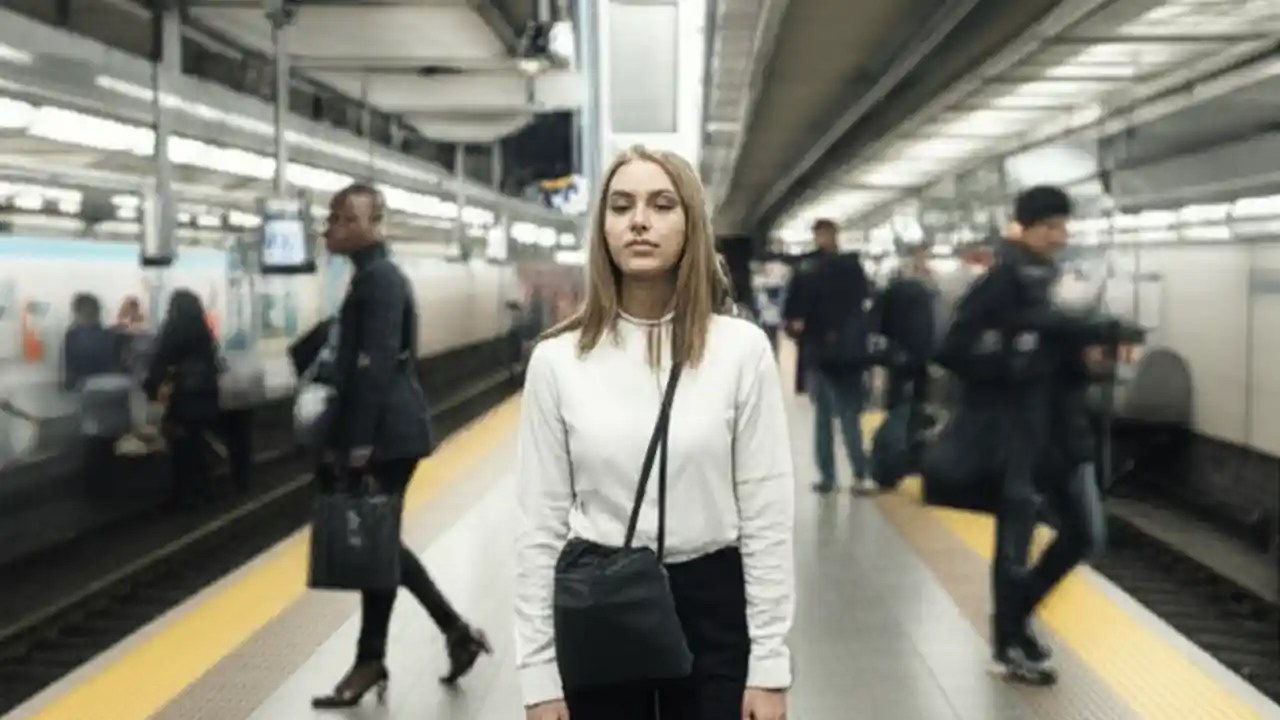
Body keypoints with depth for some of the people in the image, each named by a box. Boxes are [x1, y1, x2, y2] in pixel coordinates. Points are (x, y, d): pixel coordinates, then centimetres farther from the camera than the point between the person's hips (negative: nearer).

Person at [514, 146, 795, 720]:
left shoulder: (742, 348, -6)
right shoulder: (557, 359, -3)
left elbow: (767, 516, -3)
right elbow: (541, 525, 0)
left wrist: (769, 664, -5)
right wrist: (539, 674, -2)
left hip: (711, 608, -1)